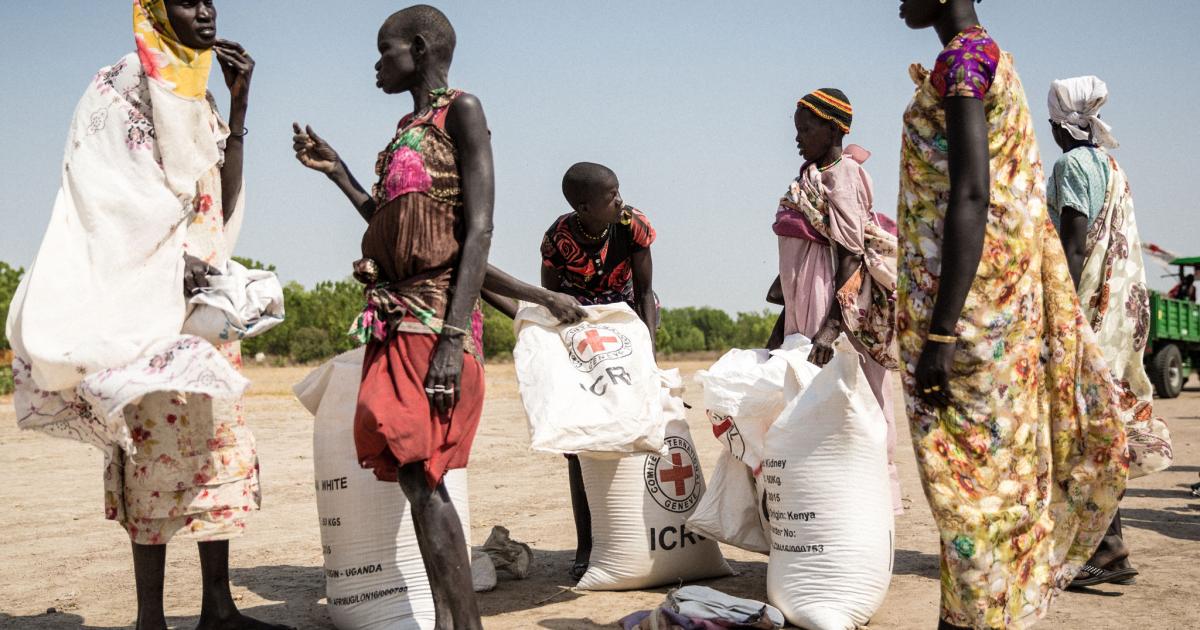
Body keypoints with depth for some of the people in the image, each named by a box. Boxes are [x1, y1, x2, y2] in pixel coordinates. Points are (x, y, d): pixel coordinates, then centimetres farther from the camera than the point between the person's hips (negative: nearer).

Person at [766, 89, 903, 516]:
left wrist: (831, 326, -26)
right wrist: (784, 325, 19)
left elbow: (852, 257, -18)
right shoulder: (812, 177, 16)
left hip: (839, 312, -9)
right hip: (805, 313, 9)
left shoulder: (842, 176, -9)